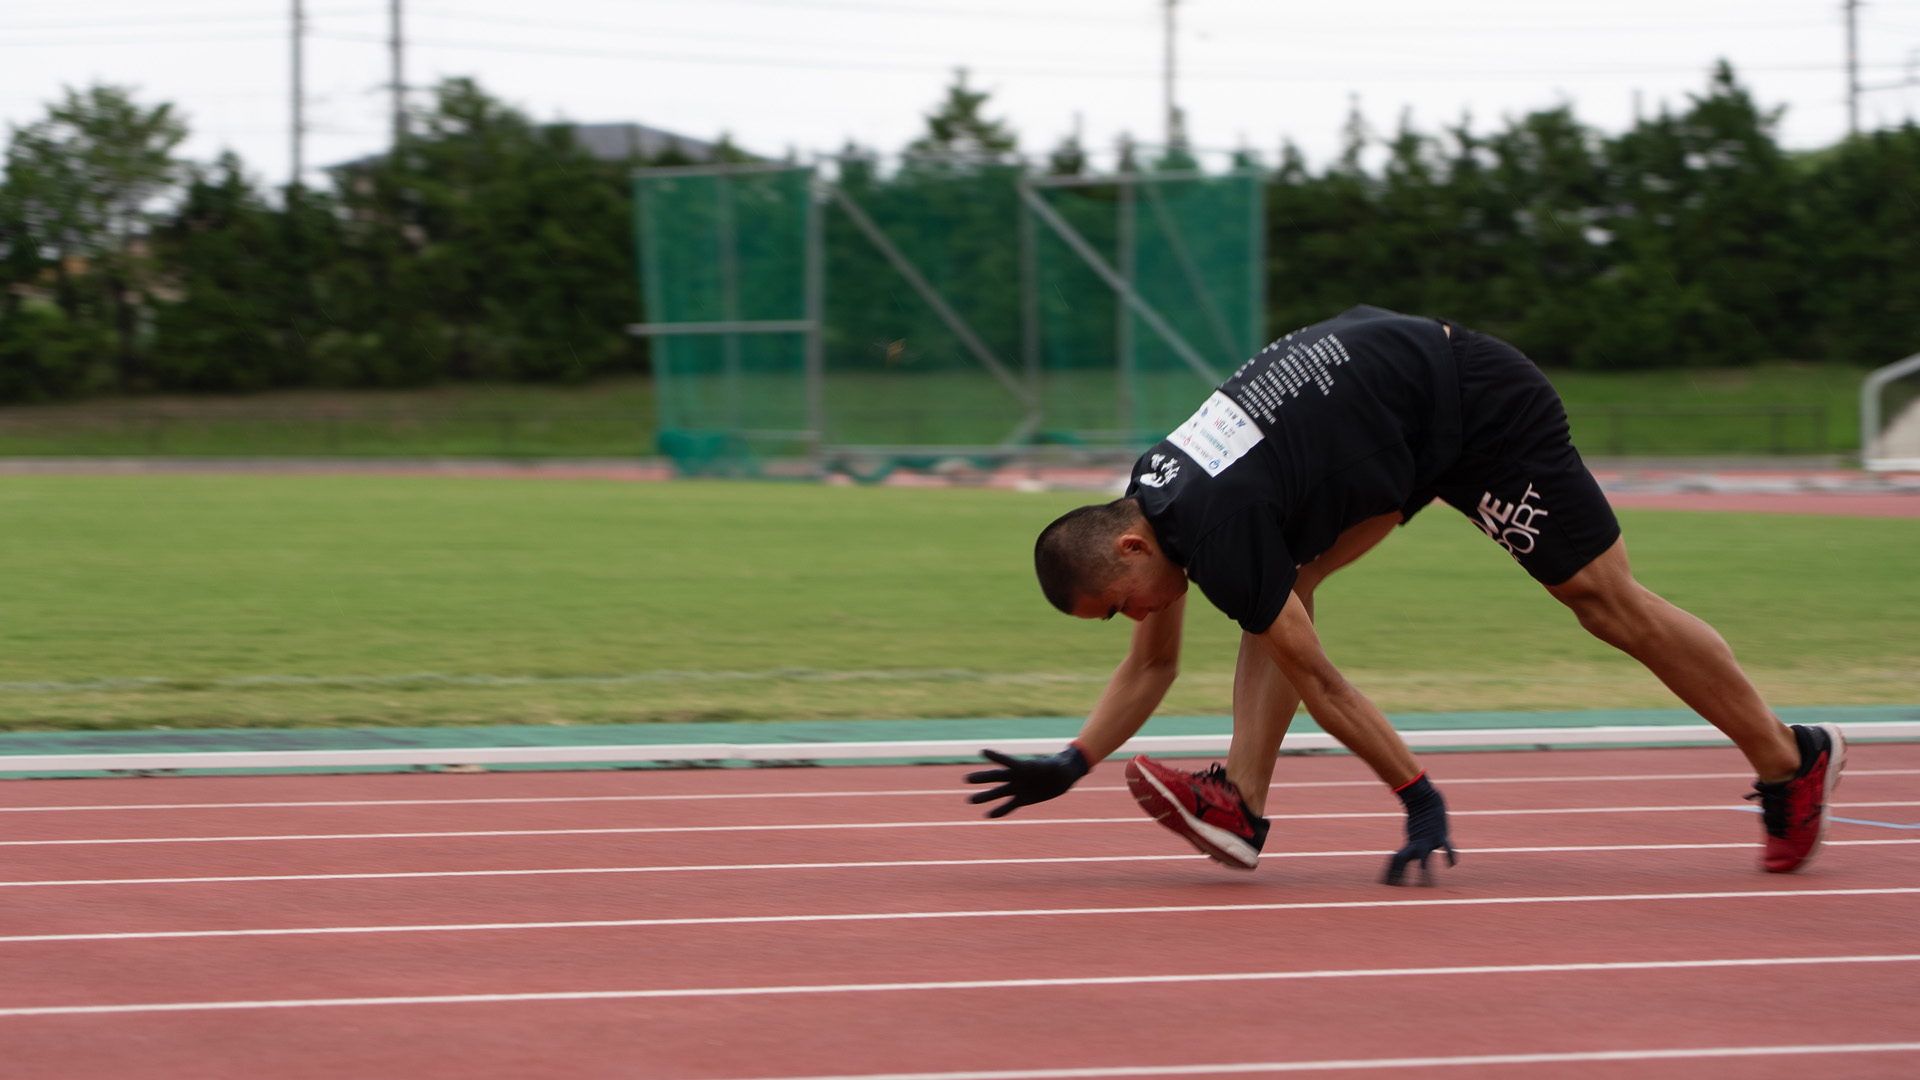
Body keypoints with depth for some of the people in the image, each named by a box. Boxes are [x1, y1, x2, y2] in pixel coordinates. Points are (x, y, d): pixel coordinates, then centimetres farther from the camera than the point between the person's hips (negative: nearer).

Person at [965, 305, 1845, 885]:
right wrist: (1070, 766, 4)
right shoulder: (1149, 502, 0)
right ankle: (1241, 805, -8)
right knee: (1289, 579, -1)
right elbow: (1152, 664, 12)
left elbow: (1315, 678, -20)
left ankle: (1791, 760, 10)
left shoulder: (1219, 531, -26)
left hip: (1482, 414, -9)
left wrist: (1419, 794, -16)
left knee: (1607, 600, -2)